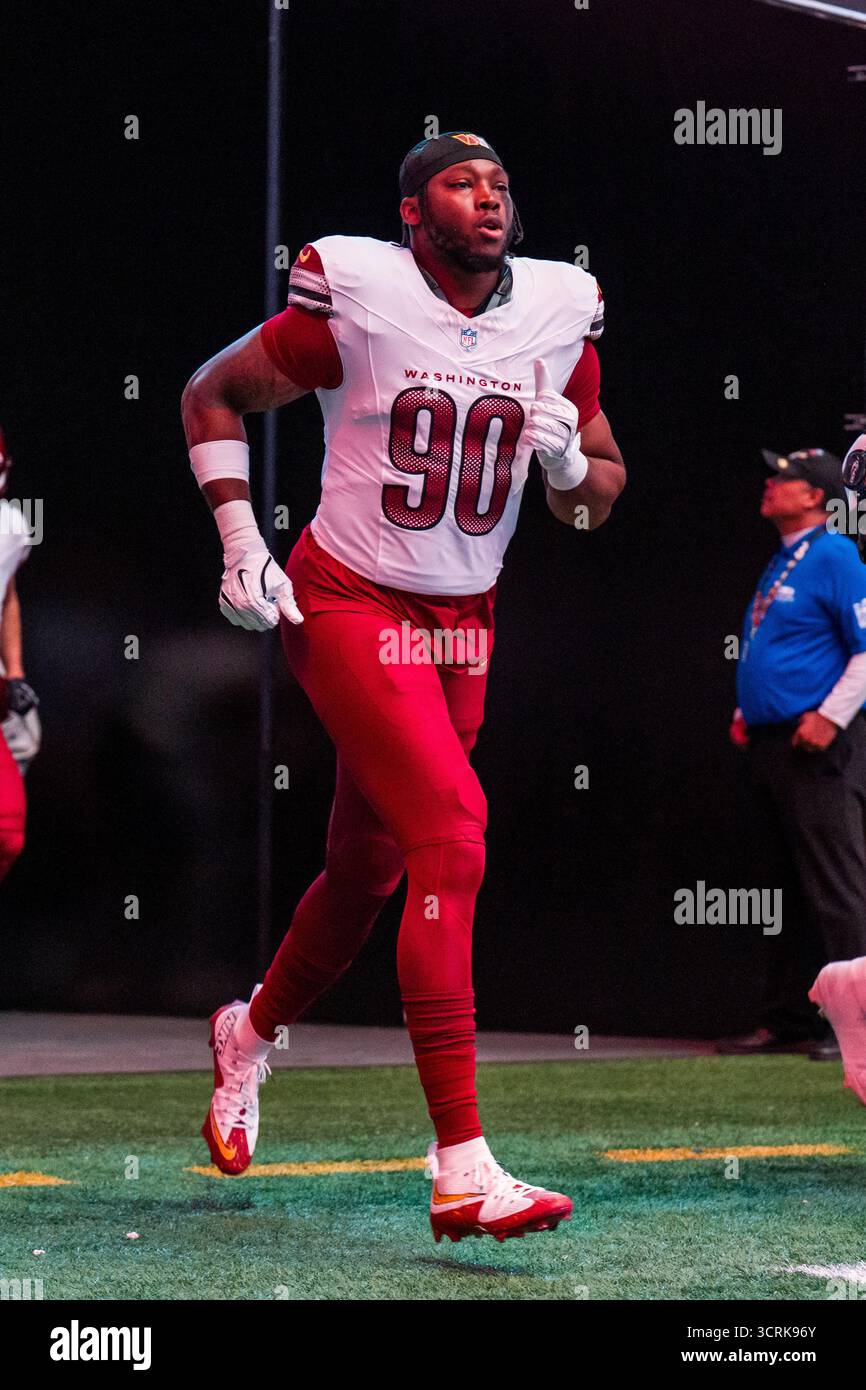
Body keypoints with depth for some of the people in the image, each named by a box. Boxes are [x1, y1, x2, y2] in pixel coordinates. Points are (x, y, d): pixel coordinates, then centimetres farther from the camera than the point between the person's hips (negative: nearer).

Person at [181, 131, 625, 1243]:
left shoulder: (558, 318, 1)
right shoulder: (355, 301, -13)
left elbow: (600, 492, 12)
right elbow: (212, 396, 1)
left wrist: (569, 462, -11)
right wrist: (240, 544, -7)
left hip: (463, 623, 6)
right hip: (347, 608, -6)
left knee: (369, 866, 14)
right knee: (452, 828, -22)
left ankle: (251, 1033, 47)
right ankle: (462, 1169, -25)